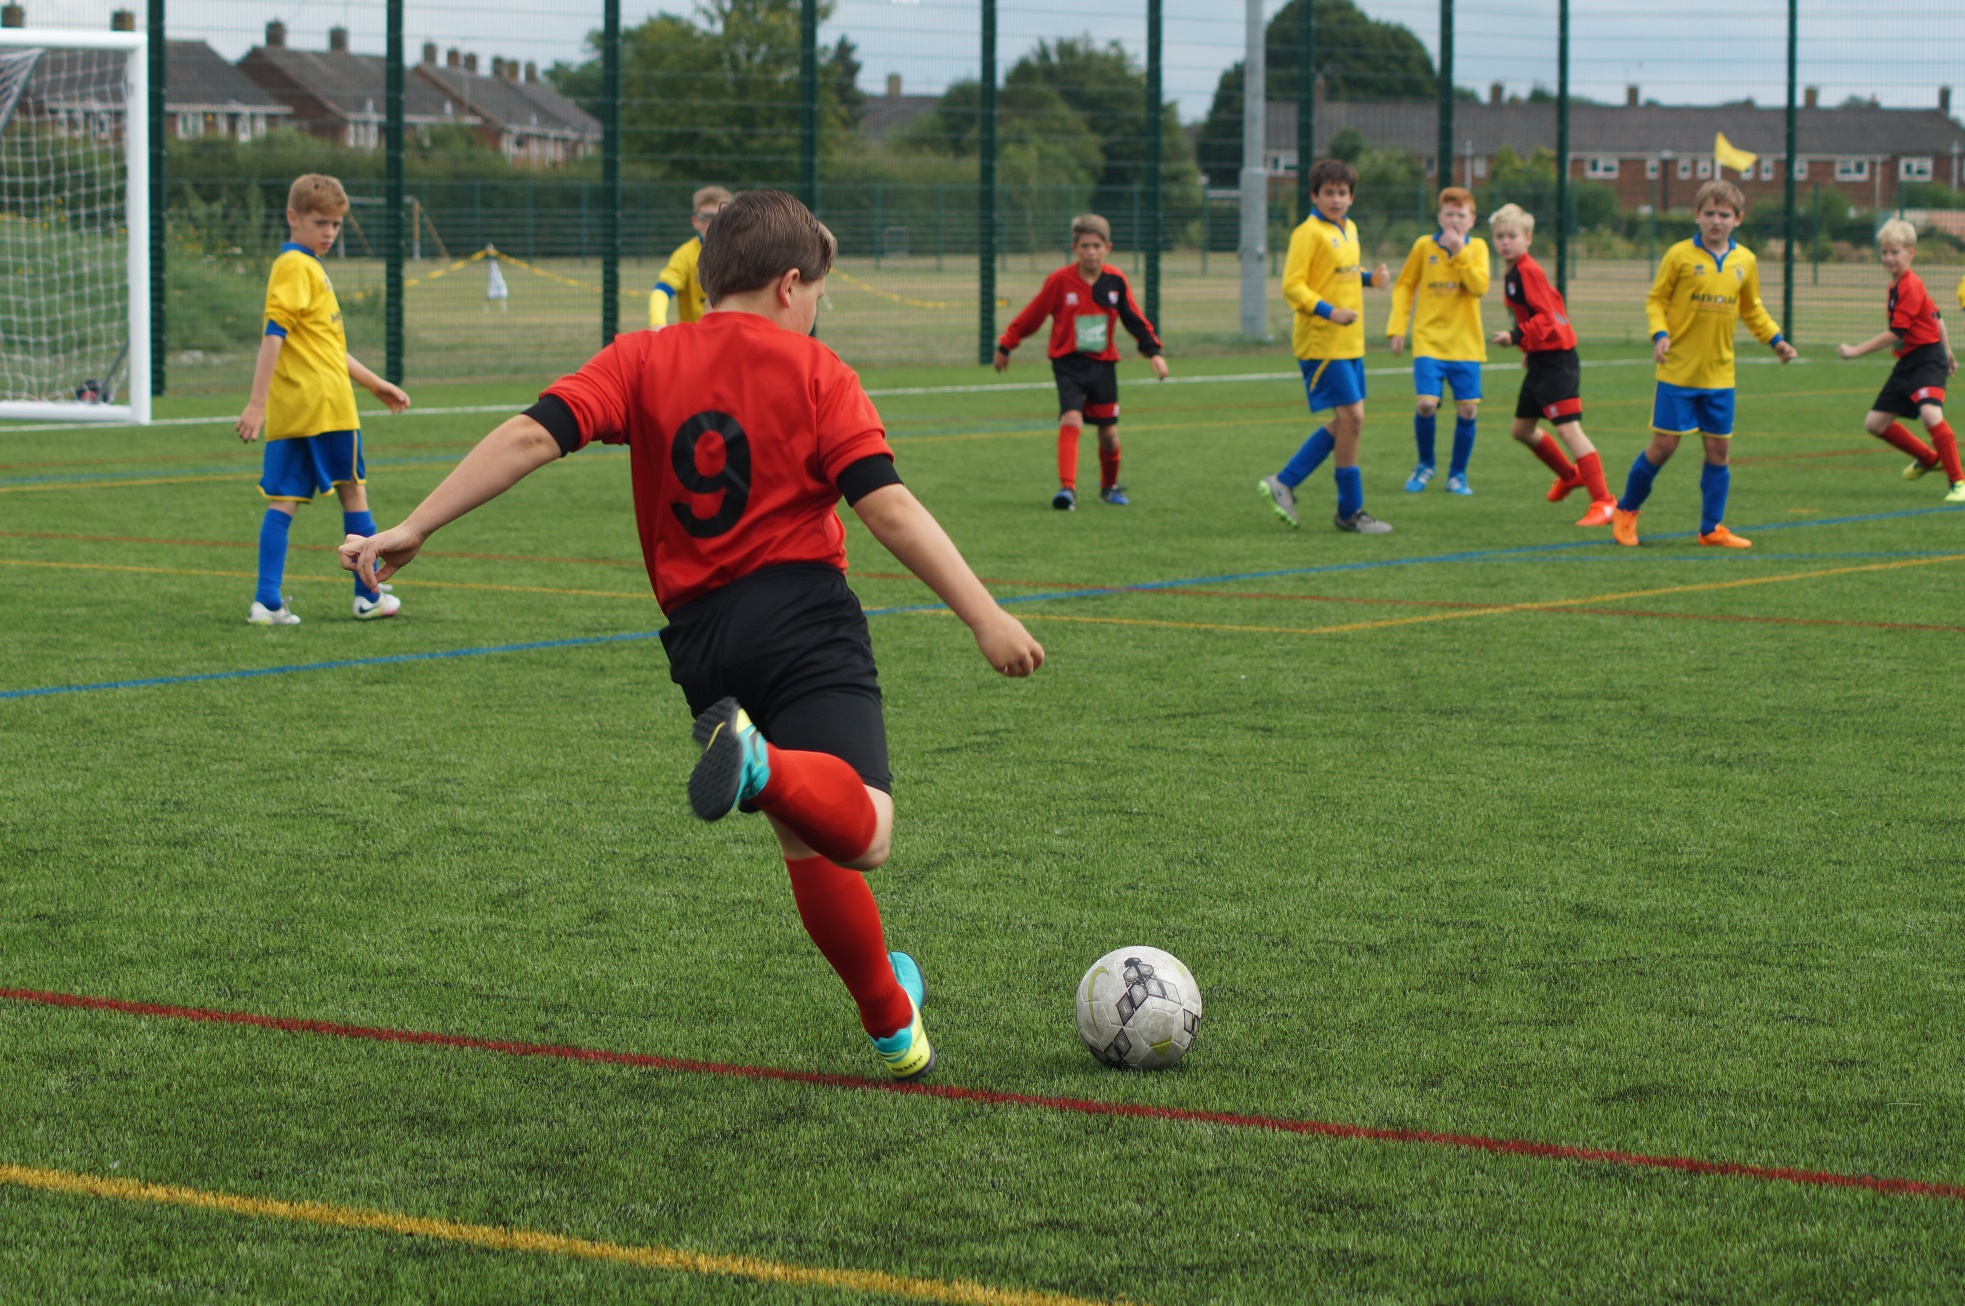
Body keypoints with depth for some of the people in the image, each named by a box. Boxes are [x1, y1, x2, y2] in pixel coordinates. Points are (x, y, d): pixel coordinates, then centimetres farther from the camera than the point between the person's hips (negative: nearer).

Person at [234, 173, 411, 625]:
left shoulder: (307, 266, 20)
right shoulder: (297, 266, -11)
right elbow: (274, 334, -20)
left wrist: (375, 384, 30)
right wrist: (257, 402, -26)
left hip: (289, 413, 8)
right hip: (324, 403, -8)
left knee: (283, 501, 1)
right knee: (353, 491, 6)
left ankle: (267, 602, -8)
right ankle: (369, 596, 15)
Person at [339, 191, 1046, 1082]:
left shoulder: (642, 362, 11)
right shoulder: (814, 371, 4)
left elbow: (532, 437, -4)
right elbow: (888, 508, -7)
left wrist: (413, 527, -5)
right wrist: (987, 619, -7)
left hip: (700, 635, 5)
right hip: (803, 608, -5)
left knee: (816, 841, 17)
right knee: (859, 830, -21)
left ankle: (894, 1027, 24)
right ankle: (761, 762, -50)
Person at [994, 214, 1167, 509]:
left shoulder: (1116, 280, -4)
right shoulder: (1060, 280, -13)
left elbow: (1134, 318, 8)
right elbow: (1032, 316, -3)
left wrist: (1153, 351, 3)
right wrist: (1006, 346, 3)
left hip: (1103, 363, 3)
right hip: (1069, 363, -3)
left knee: (1109, 434, 7)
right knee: (1071, 420, -24)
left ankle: (1109, 487, 31)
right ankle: (1067, 488, -27)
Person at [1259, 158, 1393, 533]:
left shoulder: (1349, 229, 15)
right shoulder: (1308, 232, -11)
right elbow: (1292, 286, -15)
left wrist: (1371, 277, 7)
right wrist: (1329, 312, -26)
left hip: (1350, 342, 9)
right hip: (1321, 342, -9)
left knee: (1346, 421, 9)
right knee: (1351, 416, -10)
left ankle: (1283, 484, 18)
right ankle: (1350, 511, -1)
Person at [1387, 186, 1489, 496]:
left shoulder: (1477, 247, 3)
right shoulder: (1424, 246, 2)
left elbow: (1480, 287, -11)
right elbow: (1404, 286, 10)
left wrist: (1460, 253, -18)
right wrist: (1397, 327, 1)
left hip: (1466, 344, 1)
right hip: (1429, 341, -1)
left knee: (1467, 410, -3)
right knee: (1427, 405, -14)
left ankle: (1458, 473, 16)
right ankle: (1425, 465, 11)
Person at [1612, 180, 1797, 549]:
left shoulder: (1745, 262, 6)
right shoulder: (1680, 255, -6)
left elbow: (1752, 311, 18)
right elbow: (1656, 300, -2)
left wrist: (1775, 339, 5)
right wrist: (1660, 334, -18)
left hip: (1719, 374, 4)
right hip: (1678, 370, -4)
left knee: (1718, 449, 5)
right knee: (1664, 445, -3)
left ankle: (1712, 528, 16)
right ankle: (1626, 511, 17)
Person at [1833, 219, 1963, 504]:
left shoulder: (1910, 287, -16)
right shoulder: (1896, 285, 13)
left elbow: (1895, 333, -20)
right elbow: (1935, 315, 24)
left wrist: (1855, 351, -16)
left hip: (1927, 358, -10)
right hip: (1907, 363, 10)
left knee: (1930, 413, -32)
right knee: (1874, 423, 10)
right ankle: (1928, 459, 30)